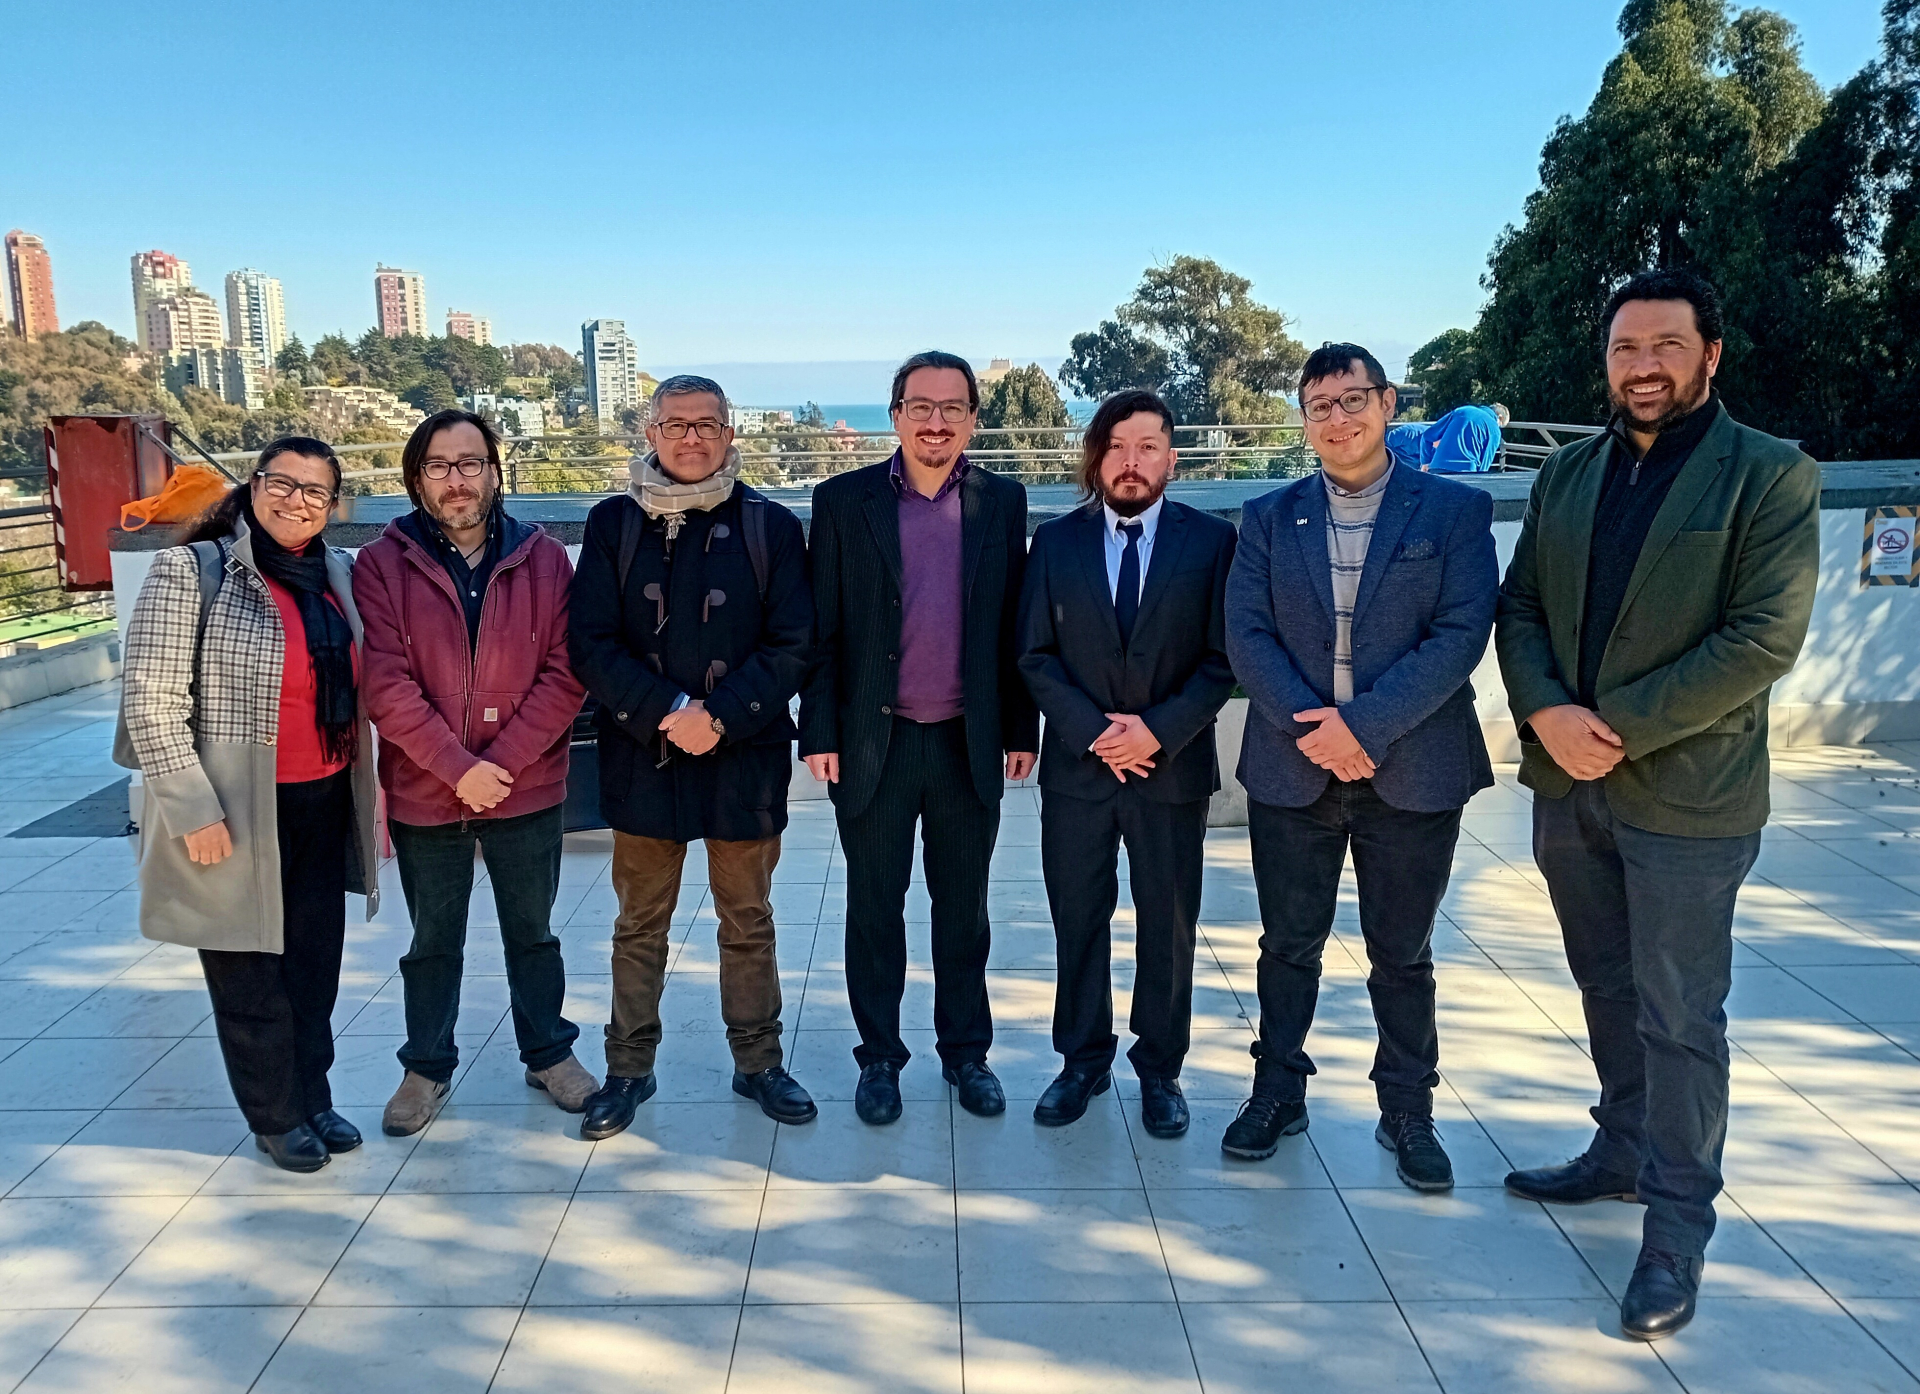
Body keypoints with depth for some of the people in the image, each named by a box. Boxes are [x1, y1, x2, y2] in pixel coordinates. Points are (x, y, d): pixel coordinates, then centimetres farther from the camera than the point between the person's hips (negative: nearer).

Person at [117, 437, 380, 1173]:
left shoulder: (335, 573, 6)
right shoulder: (192, 572, -13)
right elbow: (151, 702, -15)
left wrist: (365, 792, 14)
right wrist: (193, 810, -17)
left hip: (325, 806, 6)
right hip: (238, 815, -6)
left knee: (316, 965, 17)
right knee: (250, 974, 10)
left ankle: (313, 1096, 36)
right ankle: (276, 1116, 28)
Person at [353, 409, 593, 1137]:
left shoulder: (543, 558, -4)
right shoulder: (381, 563, -6)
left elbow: (565, 674, -8)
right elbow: (385, 683, -12)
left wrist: (502, 761, -16)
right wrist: (458, 767, -18)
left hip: (527, 789, 0)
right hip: (424, 794, 0)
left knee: (532, 933, 17)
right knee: (433, 941, 17)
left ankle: (549, 1052, 34)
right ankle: (427, 1065, 34)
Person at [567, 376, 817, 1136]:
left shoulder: (770, 526, 0)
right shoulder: (613, 524, 2)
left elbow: (791, 646, -4)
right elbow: (591, 644, -3)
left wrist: (721, 718, -15)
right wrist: (667, 713, -16)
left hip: (745, 755, 0)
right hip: (642, 754, 1)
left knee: (748, 921, 11)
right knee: (640, 923, 12)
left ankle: (758, 1061, 27)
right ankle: (629, 1068, 26)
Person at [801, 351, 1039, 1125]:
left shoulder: (1003, 502, 3)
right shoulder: (843, 501, -2)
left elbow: (1014, 626, 5)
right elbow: (821, 631, -2)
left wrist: (1021, 729, 4)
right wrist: (819, 733, -6)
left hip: (969, 742, 1)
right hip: (874, 741, -1)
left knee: (963, 907, 14)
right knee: (874, 908, 11)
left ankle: (965, 1050, 29)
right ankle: (879, 1056, 26)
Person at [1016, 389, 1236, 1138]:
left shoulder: (1211, 539, -1)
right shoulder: (1055, 540, 3)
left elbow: (1223, 658, -4)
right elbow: (1035, 655, 0)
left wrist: (1159, 730, -15)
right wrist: (1094, 733, -12)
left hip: (1174, 767, -1)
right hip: (1076, 768, 1)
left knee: (1168, 926, 9)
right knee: (1078, 922, 10)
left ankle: (1160, 1069, 25)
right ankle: (1083, 1061, 26)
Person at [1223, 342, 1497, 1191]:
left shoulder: (1455, 509, -1)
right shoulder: (1269, 518, 6)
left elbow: (1461, 633, -10)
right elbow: (1246, 636, -2)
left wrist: (1365, 725, -18)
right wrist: (1311, 727, -16)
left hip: (1412, 771, -1)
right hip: (1291, 769, 2)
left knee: (1402, 954, 11)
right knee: (1288, 944, 12)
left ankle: (1407, 1111, 27)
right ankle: (1278, 1093, 29)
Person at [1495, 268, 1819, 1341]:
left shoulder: (1773, 476, -8)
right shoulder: (1568, 474, 9)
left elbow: (1766, 639, -16)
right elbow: (1519, 606, 7)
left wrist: (1619, 728, -19)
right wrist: (1546, 712, -12)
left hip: (1689, 796, -5)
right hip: (1567, 782, 5)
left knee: (1680, 1017, 3)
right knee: (1610, 988, 20)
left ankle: (1678, 1229, 17)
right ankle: (1624, 1152, 38)